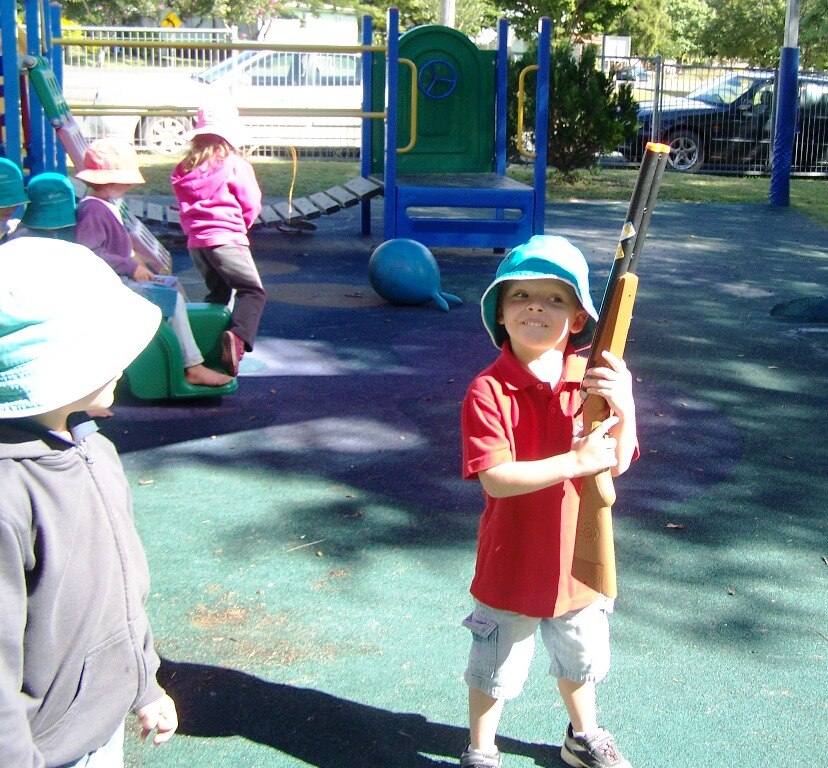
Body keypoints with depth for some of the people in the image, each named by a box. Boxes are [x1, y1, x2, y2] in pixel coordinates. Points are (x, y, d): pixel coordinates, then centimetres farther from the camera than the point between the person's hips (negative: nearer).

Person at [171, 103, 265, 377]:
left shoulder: (184, 169, 11)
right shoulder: (234, 164, -5)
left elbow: (183, 207, 16)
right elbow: (252, 204, -1)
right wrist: (241, 224, 17)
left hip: (195, 240, 7)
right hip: (226, 238, -7)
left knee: (217, 292, 21)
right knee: (252, 291, -7)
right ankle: (238, 335, -32)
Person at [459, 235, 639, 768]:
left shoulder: (595, 379, -6)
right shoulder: (489, 391, -20)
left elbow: (618, 461, -9)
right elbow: (495, 478, -28)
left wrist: (625, 411, -28)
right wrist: (574, 462, -32)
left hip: (578, 558, 4)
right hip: (511, 565, -4)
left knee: (578, 661, 27)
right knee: (493, 670, 14)